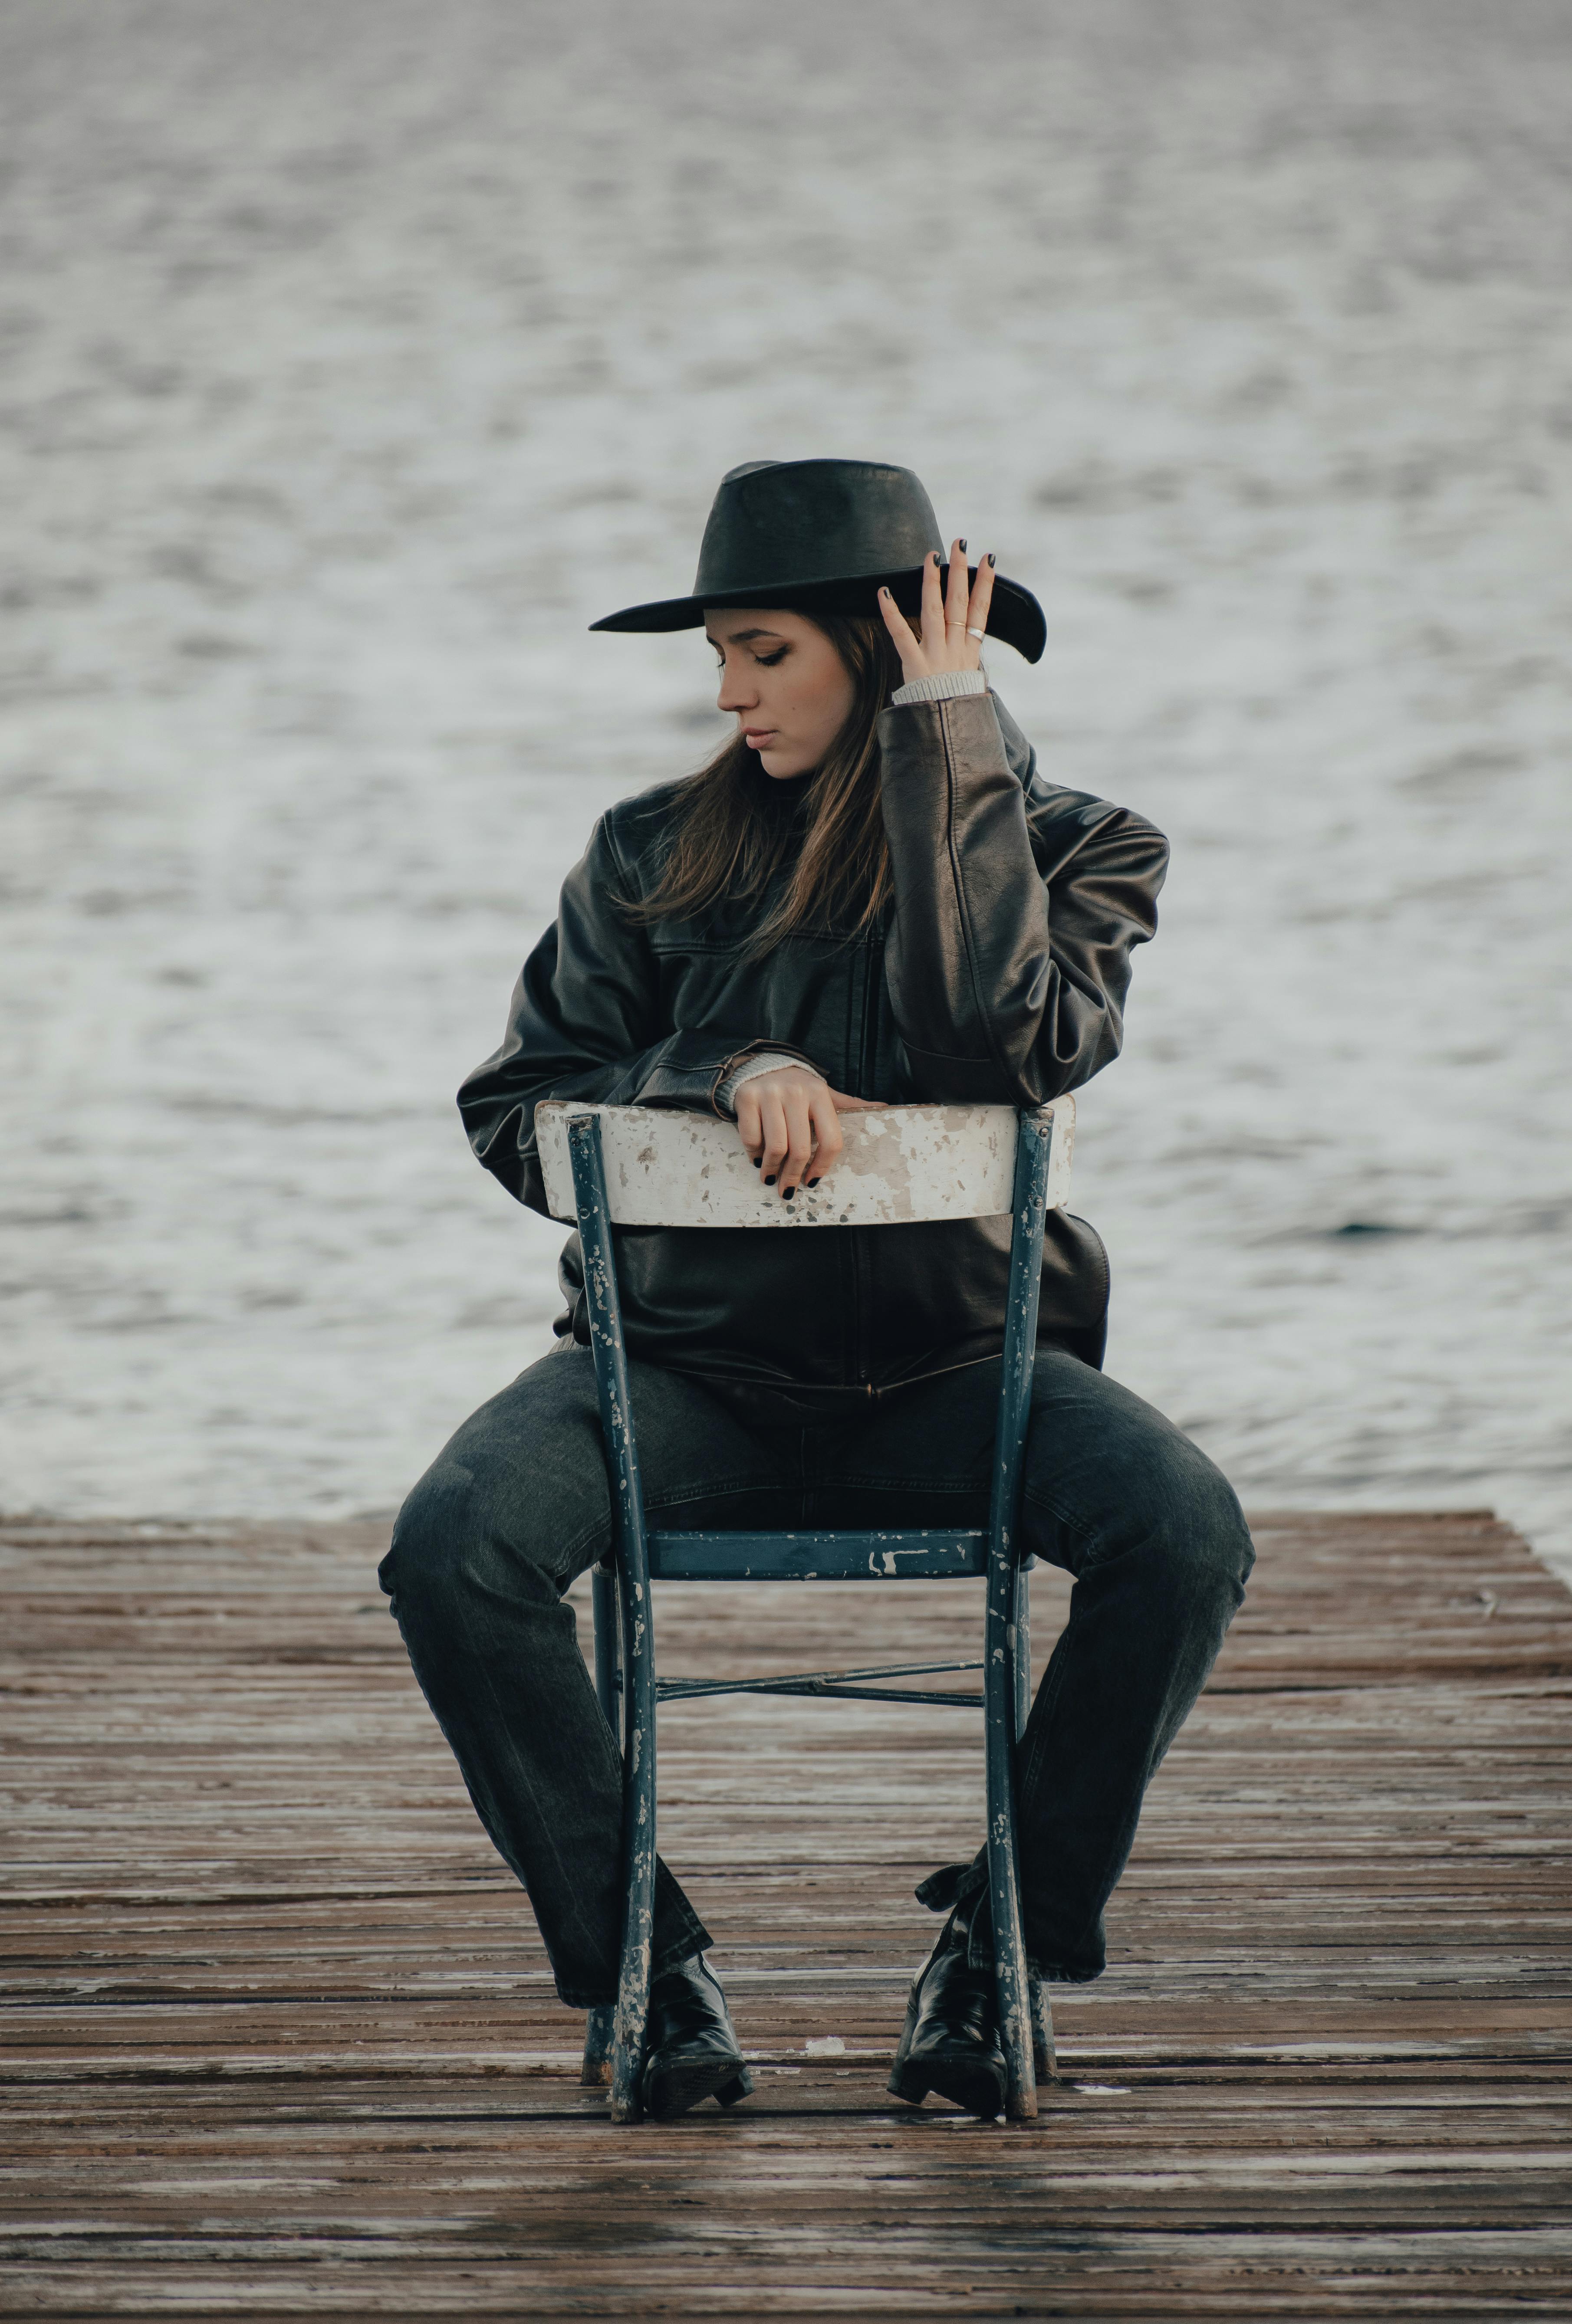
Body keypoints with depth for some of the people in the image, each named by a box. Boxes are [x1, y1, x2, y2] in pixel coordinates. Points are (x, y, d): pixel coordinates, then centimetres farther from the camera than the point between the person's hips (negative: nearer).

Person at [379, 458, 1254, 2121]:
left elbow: (997, 1043, -19)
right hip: (689, 1354, 1)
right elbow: (517, 1113, 3)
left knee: (1184, 1530, -29)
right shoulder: (656, 856, 7)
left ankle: (1003, 1928, -9)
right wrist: (725, 1075, -15)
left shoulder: (1074, 849, 2)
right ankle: (639, 1947, -9)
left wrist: (949, 739, -14)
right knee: (452, 1547, -27)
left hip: (950, 1359, -1)